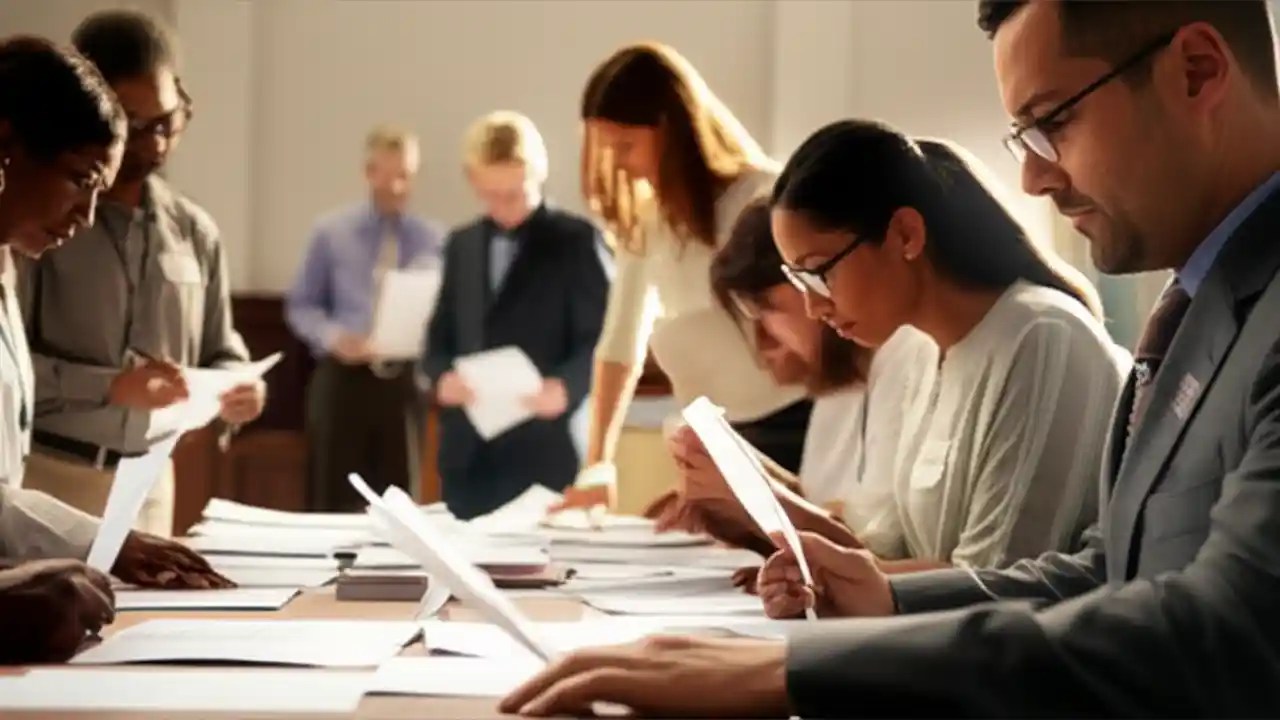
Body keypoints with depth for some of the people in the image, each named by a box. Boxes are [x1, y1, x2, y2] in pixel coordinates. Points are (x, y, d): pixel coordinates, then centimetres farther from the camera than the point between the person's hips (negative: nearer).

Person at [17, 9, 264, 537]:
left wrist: (234, 392, -5)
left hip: (149, 481, 5)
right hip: (44, 475, -4)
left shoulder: (195, 232, 8)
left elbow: (219, 353, 16)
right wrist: (109, 387, -22)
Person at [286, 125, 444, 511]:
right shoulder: (331, 232, 5)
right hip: (344, 379, 0)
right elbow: (301, 306, 6)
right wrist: (332, 337, -14)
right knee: (334, 501, 1)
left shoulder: (433, 241, 6)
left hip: (405, 382, 1)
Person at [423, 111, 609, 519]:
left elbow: (603, 339, -6)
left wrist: (566, 386, -24)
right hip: (469, 451, 5)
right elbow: (440, 336, 17)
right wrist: (442, 376, -5)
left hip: (545, 450, -5)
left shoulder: (576, 241, 0)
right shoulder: (461, 244, 17)